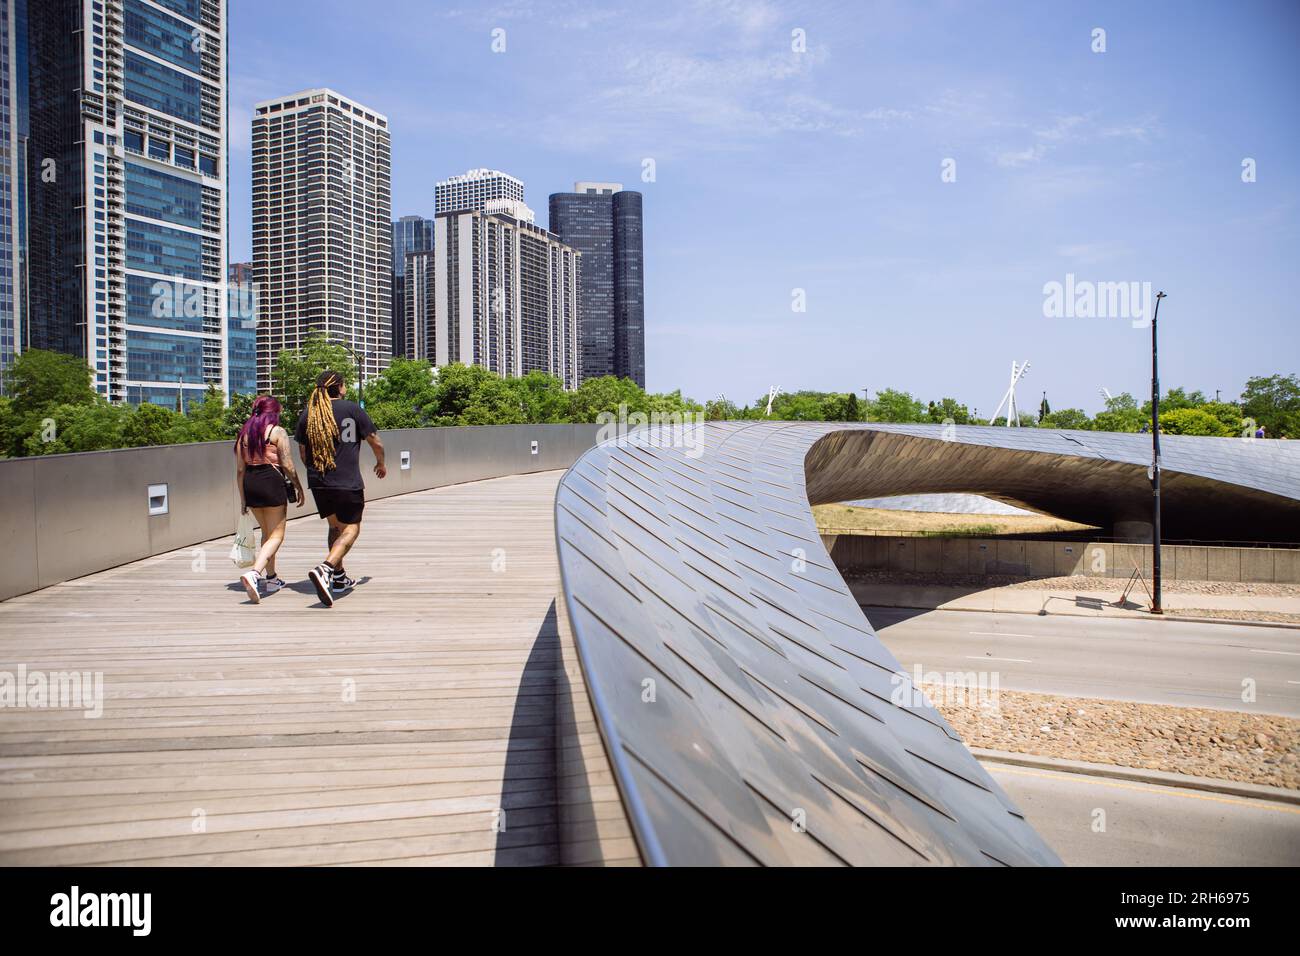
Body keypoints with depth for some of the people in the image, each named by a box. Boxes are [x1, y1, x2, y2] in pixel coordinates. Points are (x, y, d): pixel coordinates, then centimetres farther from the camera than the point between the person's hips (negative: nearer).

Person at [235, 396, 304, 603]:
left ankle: (271, 578, 28)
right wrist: (298, 487, 3)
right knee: (276, 535, -3)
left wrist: (242, 499, 15)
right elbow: (287, 465, -10)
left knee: (266, 533, 20)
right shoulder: (278, 432, -4)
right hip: (272, 481, -6)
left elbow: (240, 470, 11)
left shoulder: (244, 433, 12)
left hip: (250, 484, 6)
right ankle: (254, 573, -24)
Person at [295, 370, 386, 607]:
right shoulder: (352, 409, -3)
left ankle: (339, 578, 25)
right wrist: (381, 463, 20)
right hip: (347, 483, -5)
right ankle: (324, 569, -21)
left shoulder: (308, 413, 8)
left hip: (318, 483, 5)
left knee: (335, 527, 21)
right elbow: (376, 443, 1)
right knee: (351, 528, 2)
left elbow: (303, 453, 13)